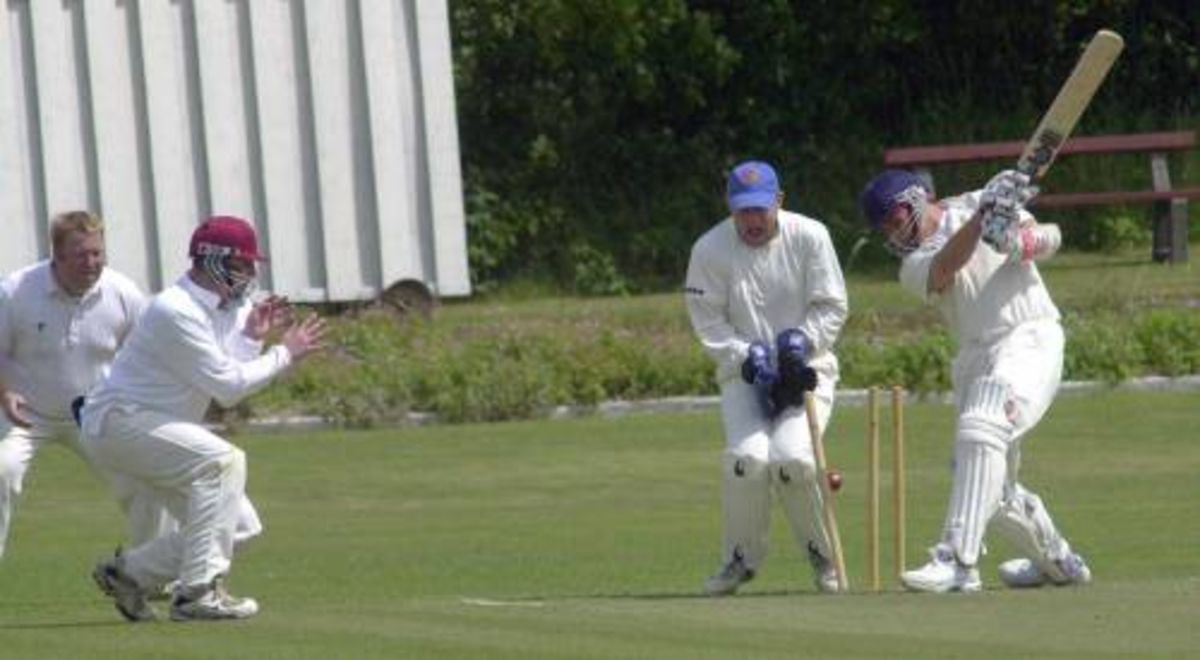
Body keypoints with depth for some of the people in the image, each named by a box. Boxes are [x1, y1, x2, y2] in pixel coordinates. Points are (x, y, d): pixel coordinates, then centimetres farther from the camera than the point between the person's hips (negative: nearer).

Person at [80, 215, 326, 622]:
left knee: (234, 527, 2)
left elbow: (230, 384, 5)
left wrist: (251, 337, -6)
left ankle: (127, 573, 15)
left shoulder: (223, 308, 8)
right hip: (116, 422, -10)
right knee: (222, 459, -28)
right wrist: (285, 354, -14)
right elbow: (227, 387, -23)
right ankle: (198, 592, -28)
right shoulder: (178, 311, -22)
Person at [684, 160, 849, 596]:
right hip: (743, 374, 1)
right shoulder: (710, 250, -5)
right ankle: (741, 559, 0)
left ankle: (822, 554, 1)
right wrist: (749, 357, -16)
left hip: (805, 368, -1)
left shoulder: (809, 237, -5)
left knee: (791, 457, -24)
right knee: (748, 455, -24)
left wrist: (801, 342, -17)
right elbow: (708, 322, -4)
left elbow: (832, 307, 0)